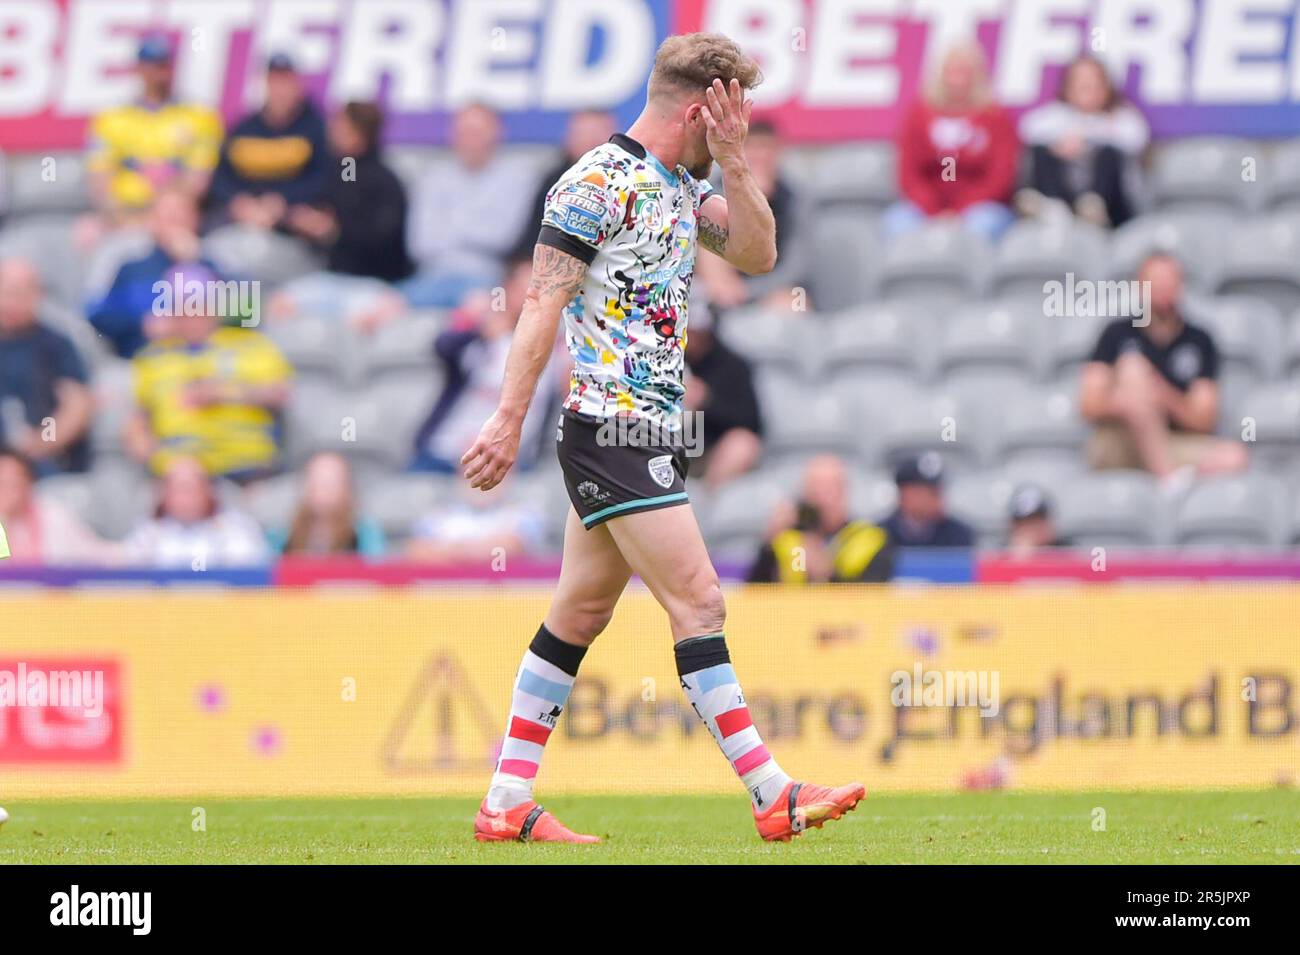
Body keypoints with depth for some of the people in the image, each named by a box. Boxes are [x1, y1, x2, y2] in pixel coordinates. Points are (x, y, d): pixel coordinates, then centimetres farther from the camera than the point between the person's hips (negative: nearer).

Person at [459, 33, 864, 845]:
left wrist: (734, 161, -3)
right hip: (613, 430, -10)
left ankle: (507, 805, 12)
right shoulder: (598, 183, -13)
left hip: (653, 430, 10)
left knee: (581, 616, 9)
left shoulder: (684, 185, 14)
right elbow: (544, 304, -15)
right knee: (699, 602, -11)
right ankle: (774, 799, -11)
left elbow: (757, 255, 9)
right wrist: (510, 421, -19)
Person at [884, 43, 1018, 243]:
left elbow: (1000, 177, -5)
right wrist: (933, 213, -15)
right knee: (897, 222, -30)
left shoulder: (997, 117, 2)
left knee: (984, 225, -36)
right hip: (926, 208, 2)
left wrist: (959, 213, -16)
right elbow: (909, 174, 2)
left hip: (980, 206, -2)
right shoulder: (919, 114, 7)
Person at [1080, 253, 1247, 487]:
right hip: (1117, 447, -2)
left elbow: (1204, 420, 3)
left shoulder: (1199, 342, 10)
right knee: (1134, 368, -28)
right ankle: (1169, 477, -40)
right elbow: (1090, 405, -2)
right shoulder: (1118, 334, 6)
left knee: (1234, 456, -25)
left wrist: (1166, 396, -16)